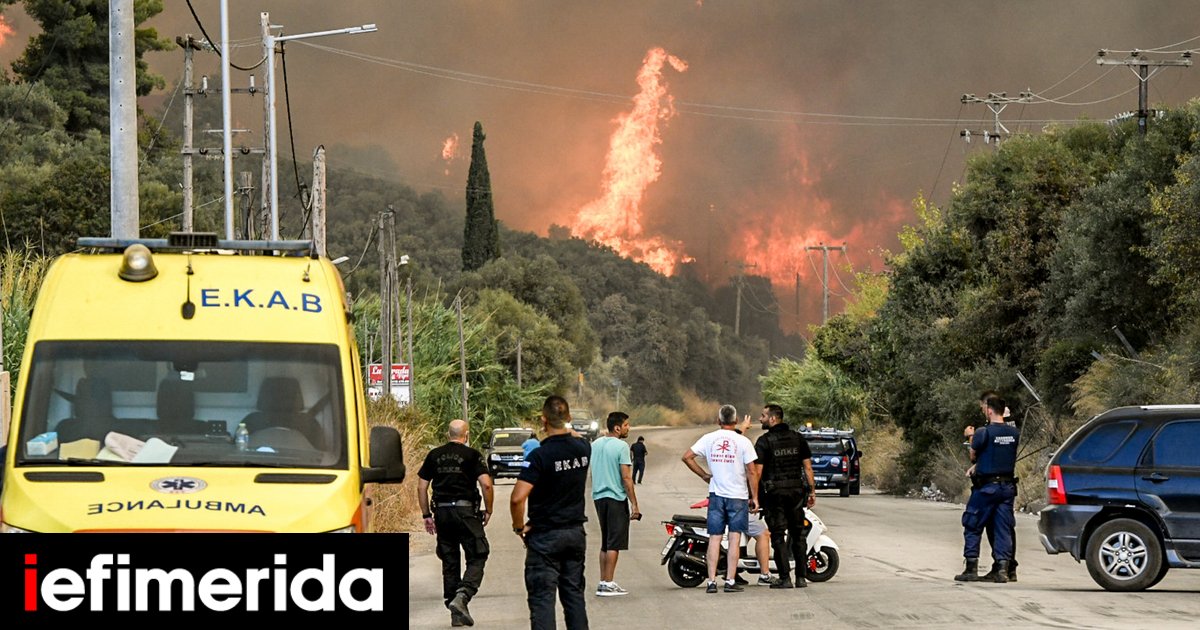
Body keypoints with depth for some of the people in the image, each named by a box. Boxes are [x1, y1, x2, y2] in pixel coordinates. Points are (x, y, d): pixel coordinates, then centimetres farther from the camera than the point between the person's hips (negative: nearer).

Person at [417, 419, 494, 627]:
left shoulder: (434, 456, 10)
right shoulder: (472, 455, -2)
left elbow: (421, 486, 8)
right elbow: (486, 483, -12)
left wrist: (426, 515, 14)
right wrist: (488, 510, 0)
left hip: (442, 512, 4)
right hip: (466, 511, -4)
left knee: (449, 562, 10)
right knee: (476, 558, 2)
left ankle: (456, 614, 12)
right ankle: (462, 596, -22)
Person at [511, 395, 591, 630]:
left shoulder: (540, 456, -20)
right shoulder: (583, 448, -2)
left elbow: (517, 498, -25)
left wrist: (519, 526, -11)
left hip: (545, 536, -6)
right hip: (576, 532, 6)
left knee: (542, 597, -2)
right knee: (574, 594, 14)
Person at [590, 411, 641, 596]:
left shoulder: (595, 445, 10)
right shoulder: (621, 447, -12)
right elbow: (626, 478, -15)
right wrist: (634, 505, -12)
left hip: (599, 497, 8)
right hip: (616, 498, -8)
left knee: (605, 543, 14)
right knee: (614, 543, -4)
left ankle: (603, 583, 14)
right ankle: (608, 584, -6)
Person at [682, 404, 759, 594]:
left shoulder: (709, 438, 2)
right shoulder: (743, 441, -5)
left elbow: (687, 457, -2)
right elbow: (751, 472, -7)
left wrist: (704, 475, 7)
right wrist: (754, 498, 1)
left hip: (716, 494, 2)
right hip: (738, 496, -2)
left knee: (714, 538, 4)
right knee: (734, 538, 0)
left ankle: (712, 581, 0)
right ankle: (730, 581, -3)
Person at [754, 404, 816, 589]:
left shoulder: (764, 441, -8)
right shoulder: (798, 438, 6)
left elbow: (757, 471, -11)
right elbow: (808, 467, 6)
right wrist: (812, 491, 11)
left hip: (774, 492, -4)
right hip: (796, 490, 4)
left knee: (778, 536, 0)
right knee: (799, 535, 10)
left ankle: (785, 578, -3)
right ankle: (801, 577, 9)